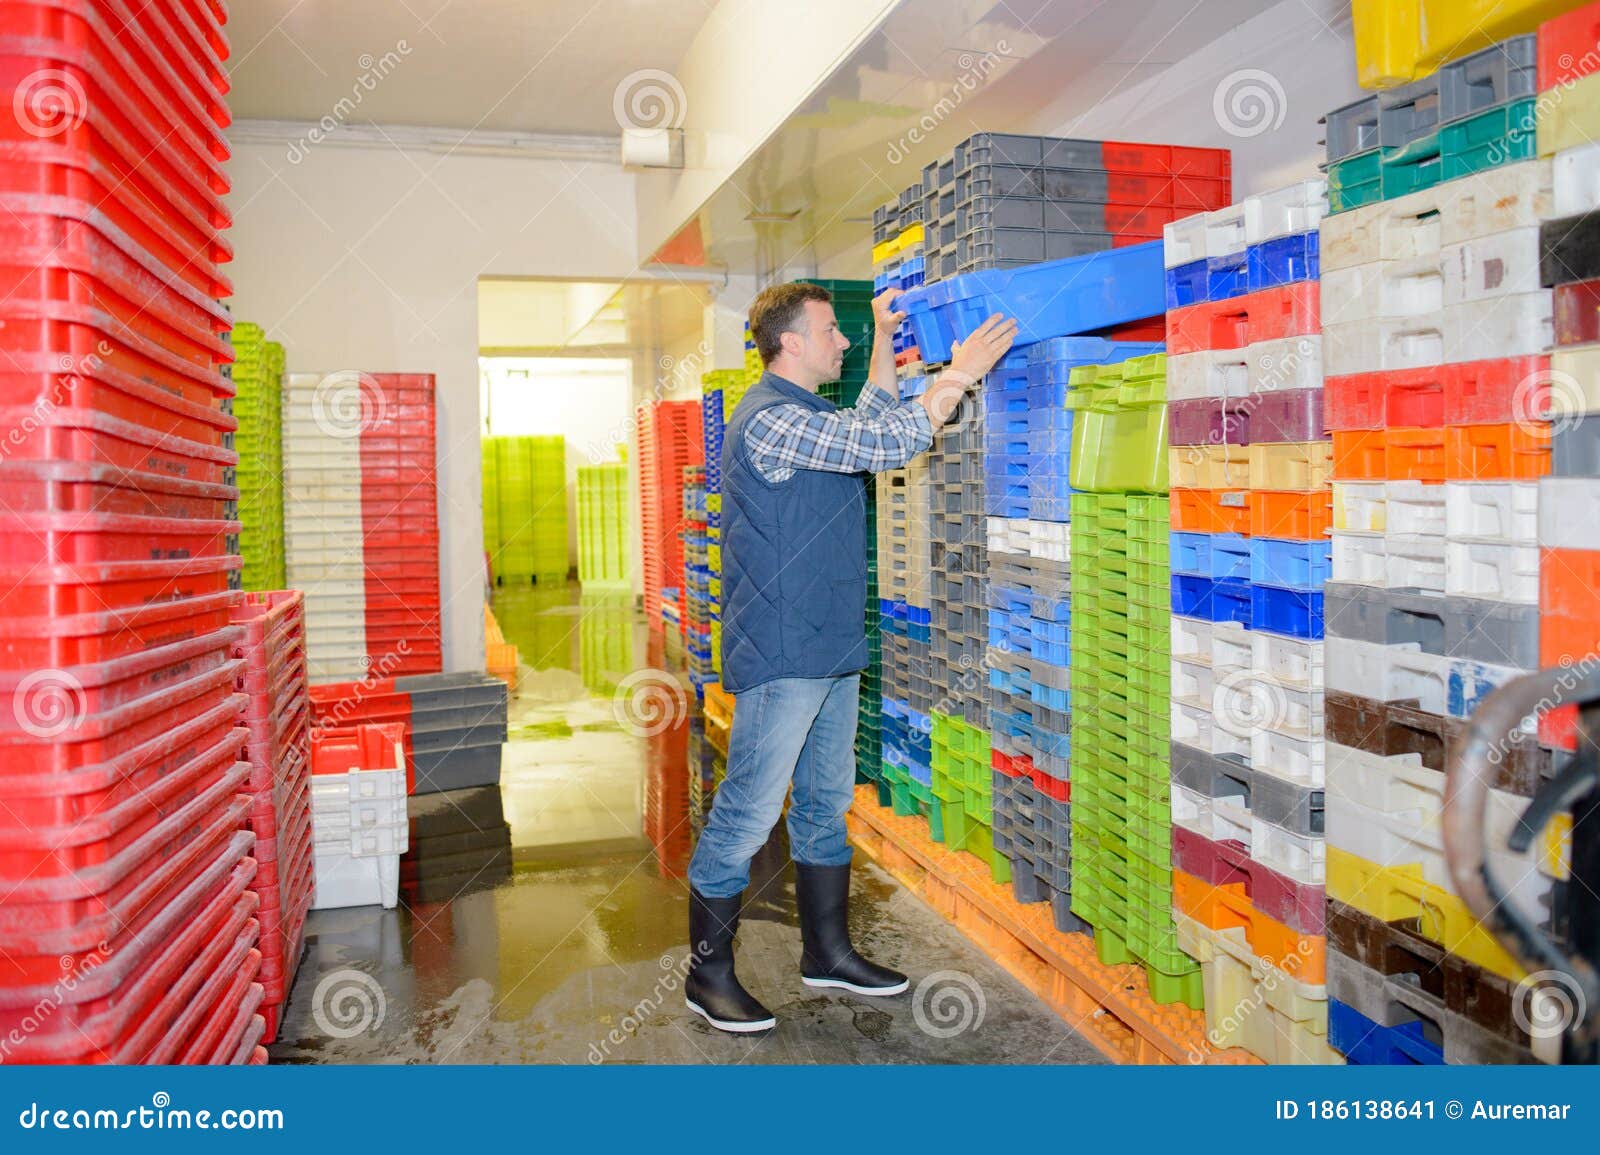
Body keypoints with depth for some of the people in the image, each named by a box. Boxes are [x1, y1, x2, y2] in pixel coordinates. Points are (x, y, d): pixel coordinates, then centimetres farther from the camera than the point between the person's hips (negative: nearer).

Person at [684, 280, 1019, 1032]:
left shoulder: (805, 417, 17)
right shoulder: (770, 419, -16)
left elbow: (870, 423, 34)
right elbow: (883, 445, -21)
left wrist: (883, 339, 28)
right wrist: (960, 373, -13)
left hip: (829, 651, 10)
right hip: (780, 658, -10)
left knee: (827, 805, 16)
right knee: (748, 814, -2)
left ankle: (827, 953, 29)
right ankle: (708, 974, 12)